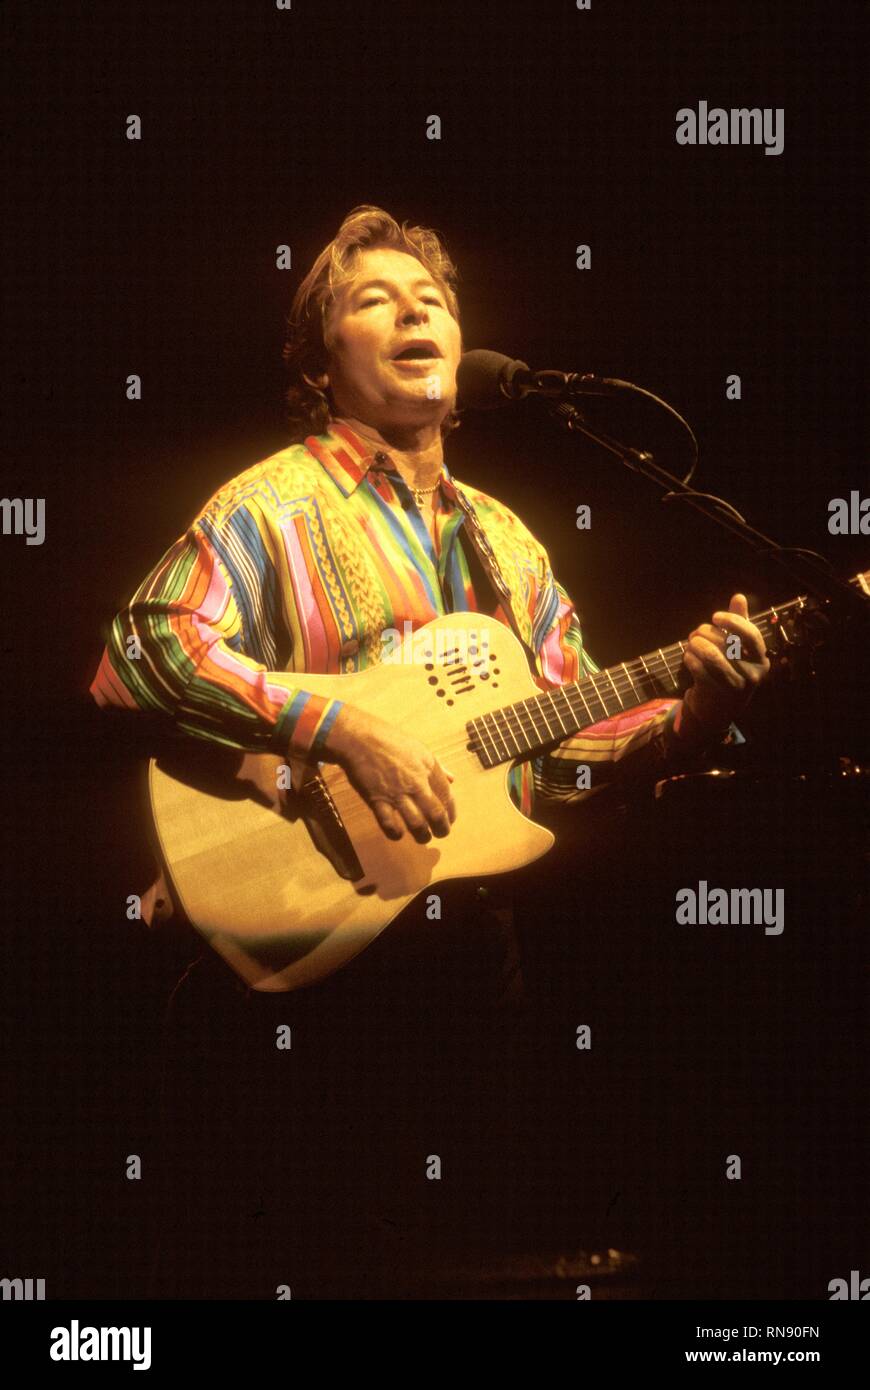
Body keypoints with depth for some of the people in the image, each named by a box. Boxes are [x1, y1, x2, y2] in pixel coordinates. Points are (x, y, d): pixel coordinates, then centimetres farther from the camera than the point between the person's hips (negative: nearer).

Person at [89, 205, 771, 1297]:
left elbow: (569, 748, 15)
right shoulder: (274, 504, -6)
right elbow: (139, 655, -20)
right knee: (282, 1248, 3)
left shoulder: (504, 539, 15)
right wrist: (343, 728, -27)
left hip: (470, 946, 6)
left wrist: (693, 716, -3)